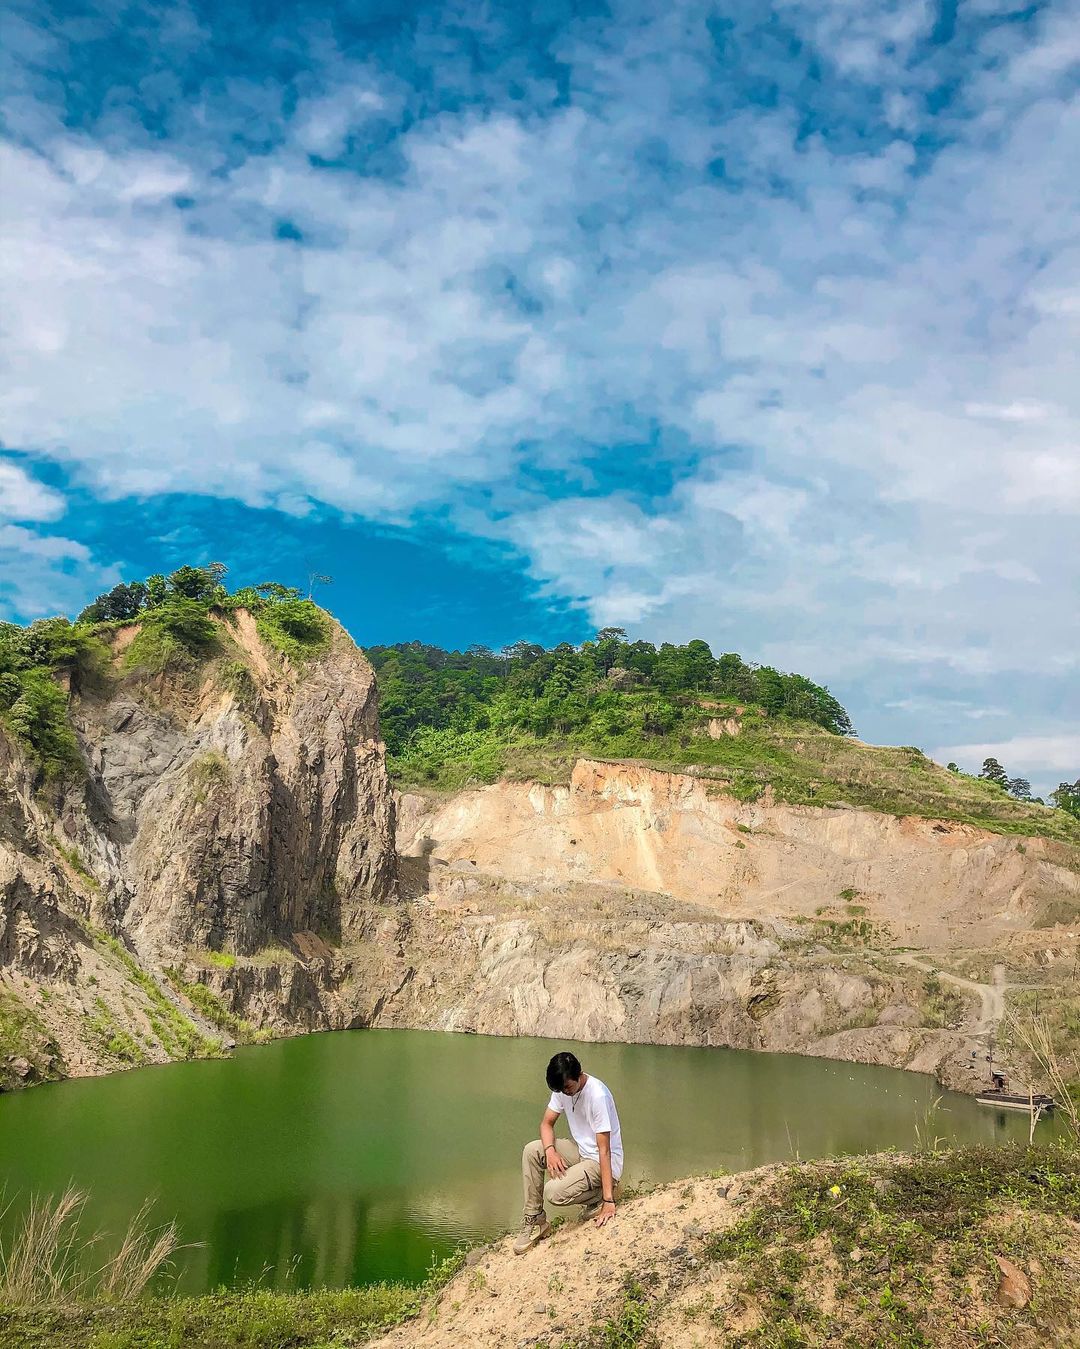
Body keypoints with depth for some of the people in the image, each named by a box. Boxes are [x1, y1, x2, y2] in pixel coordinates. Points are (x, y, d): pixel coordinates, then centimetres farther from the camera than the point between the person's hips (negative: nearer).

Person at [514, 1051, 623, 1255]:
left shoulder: (598, 1096, -28)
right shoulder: (562, 1088, -6)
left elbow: (604, 1150, -29)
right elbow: (547, 1123, 3)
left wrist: (608, 1201, -29)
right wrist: (550, 1150, -20)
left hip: (602, 1162, -8)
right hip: (581, 1151, 8)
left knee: (554, 1193, -26)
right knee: (531, 1151, -11)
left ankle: (601, 1195, 0)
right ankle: (535, 1221, -1)